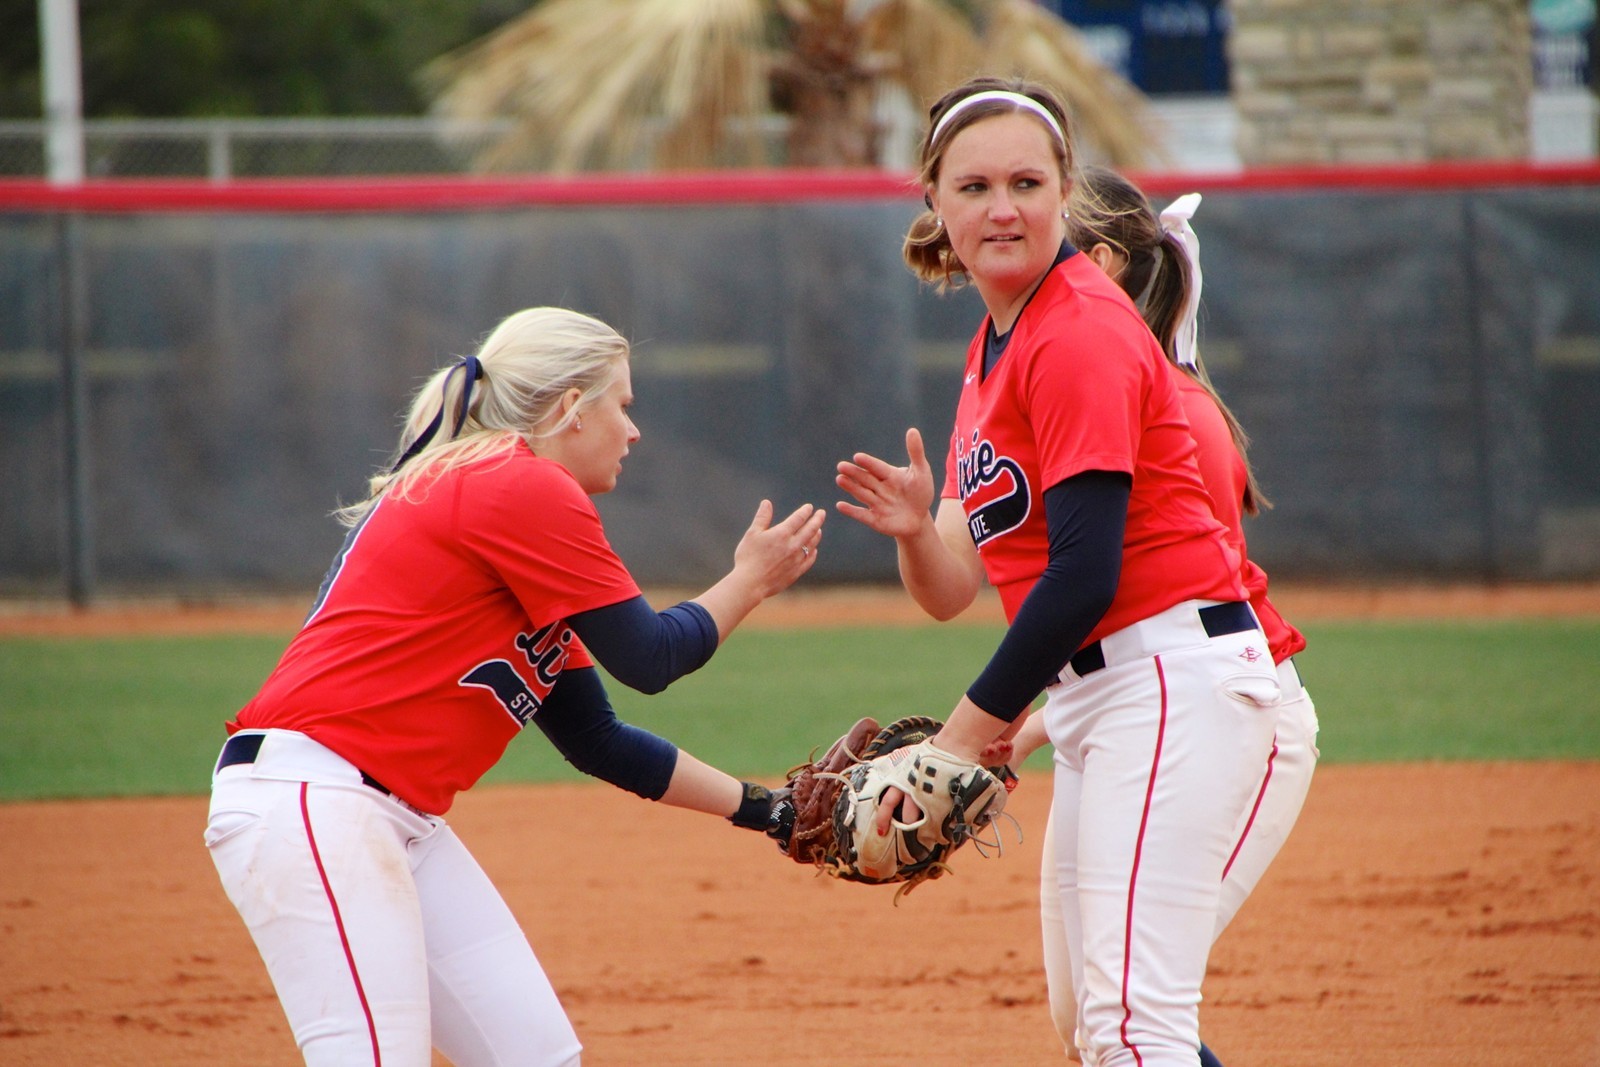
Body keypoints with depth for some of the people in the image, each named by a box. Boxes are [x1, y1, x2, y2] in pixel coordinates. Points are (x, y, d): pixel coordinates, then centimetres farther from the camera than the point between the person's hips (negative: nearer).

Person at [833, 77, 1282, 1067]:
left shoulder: (1082, 334, -14)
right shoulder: (992, 349, 15)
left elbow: (1083, 575, -20)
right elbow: (951, 592, 13)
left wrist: (962, 736, -14)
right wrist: (915, 529, -10)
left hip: (1172, 676, -10)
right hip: (1090, 690, 10)